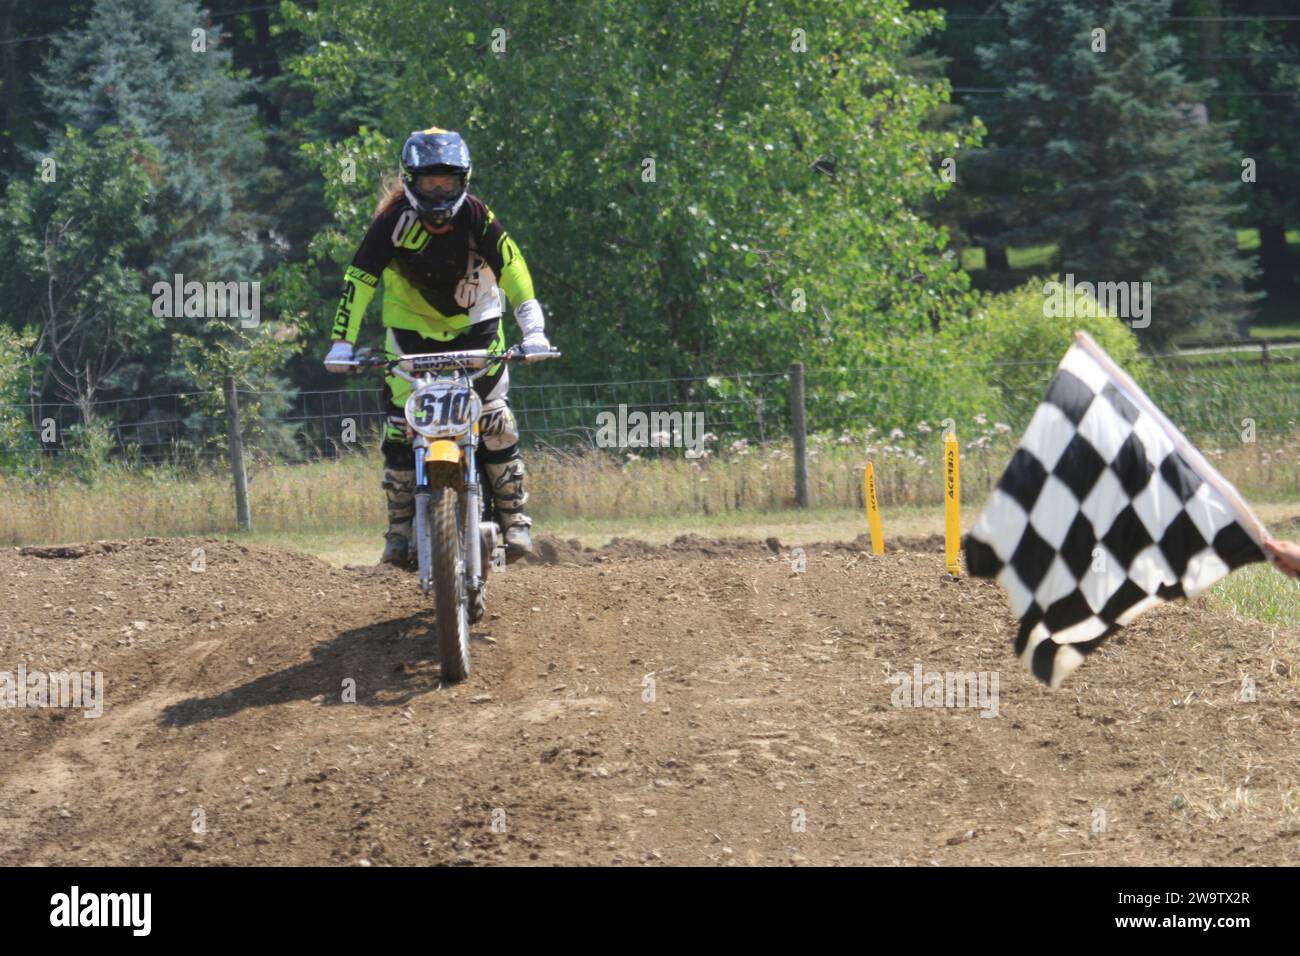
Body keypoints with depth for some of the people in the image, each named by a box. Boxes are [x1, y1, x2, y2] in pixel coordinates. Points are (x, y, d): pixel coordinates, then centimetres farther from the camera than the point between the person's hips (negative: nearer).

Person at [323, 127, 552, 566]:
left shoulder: (476, 215, -19)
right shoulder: (393, 221, -21)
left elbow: (511, 266, -22)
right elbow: (359, 279, -22)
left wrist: (532, 327, -32)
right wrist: (342, 341, -30)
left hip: (475, 320, 0)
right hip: (411, 323, 0)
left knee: (495, 419, -11)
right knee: (401, 422, -11)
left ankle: (513, 515, 1)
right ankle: (400, 523, 0)